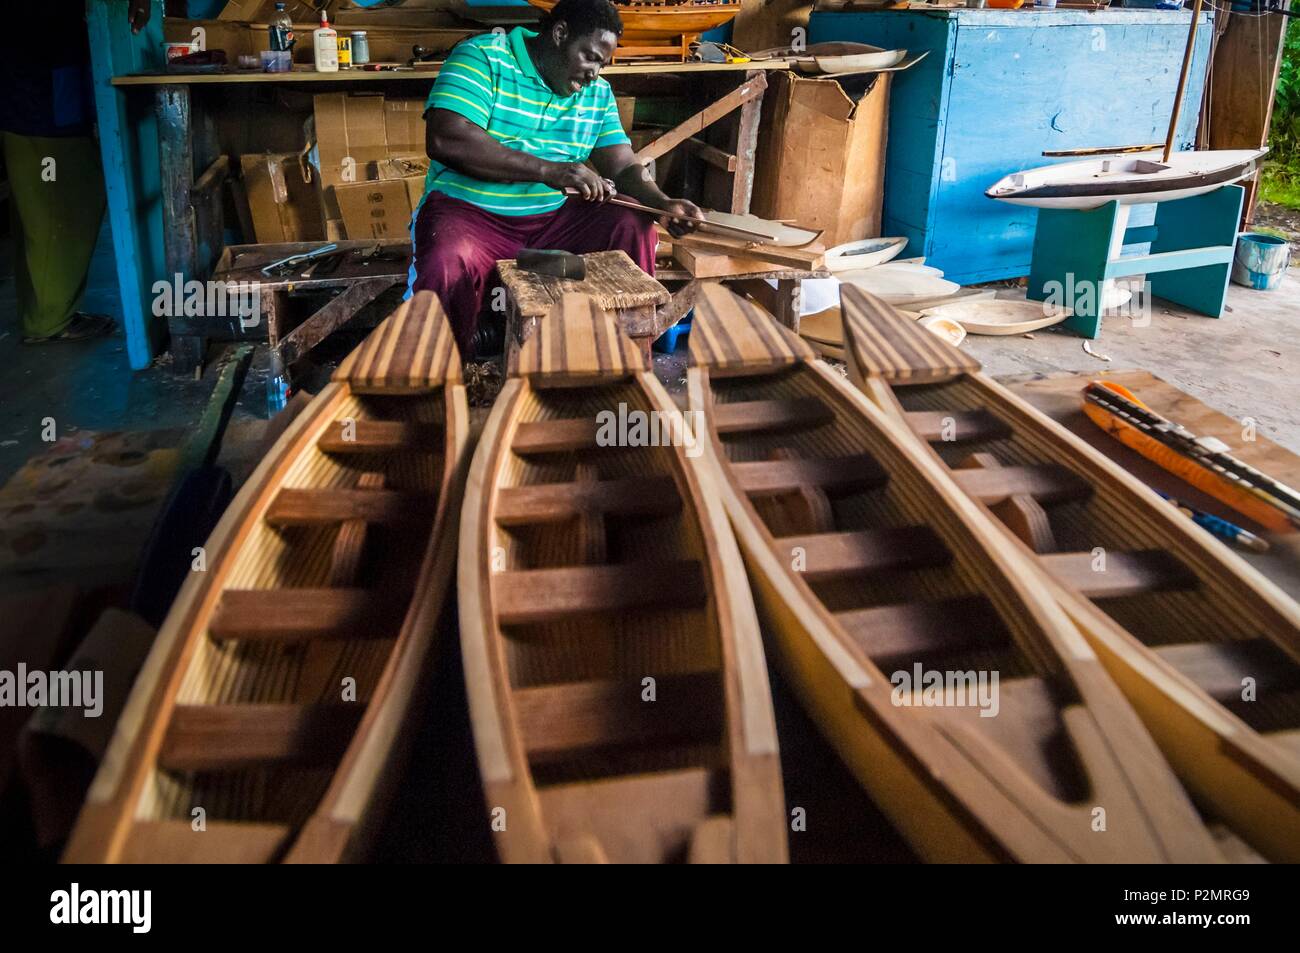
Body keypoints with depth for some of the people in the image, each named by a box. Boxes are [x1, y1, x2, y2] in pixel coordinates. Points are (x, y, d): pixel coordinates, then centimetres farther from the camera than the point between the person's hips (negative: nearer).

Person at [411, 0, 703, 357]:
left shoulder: (597, 93, 7)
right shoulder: (482, 57, -11)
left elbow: (624, 166, 4)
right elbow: (445, 139, -26)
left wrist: (663, 203, -19)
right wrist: (548, 170, -30)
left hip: (554, 217, 5)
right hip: (468, 211, -5)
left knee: (633, 226, -13)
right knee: (447, 270, -35)